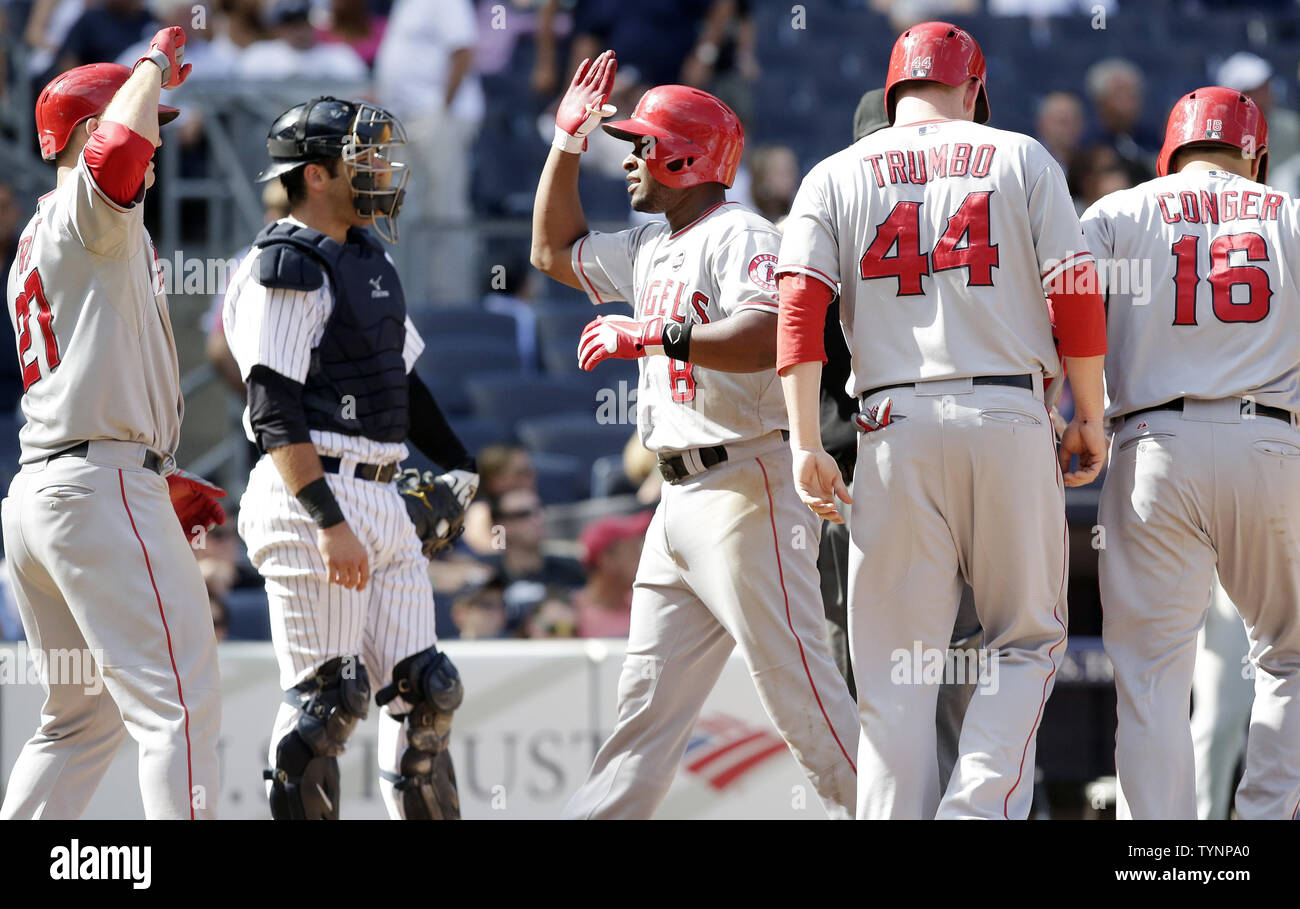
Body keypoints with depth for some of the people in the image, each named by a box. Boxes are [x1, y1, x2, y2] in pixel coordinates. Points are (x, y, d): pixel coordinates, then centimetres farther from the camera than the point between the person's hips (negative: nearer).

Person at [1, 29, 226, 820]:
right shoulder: (87, 215, -5)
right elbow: (120, 144, -28)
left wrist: (163, 477, 26)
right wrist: (155, 65, -10)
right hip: (104, 488, -10)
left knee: (83, 716, 18)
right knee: (180, 700, -13)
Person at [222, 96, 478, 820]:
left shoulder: (371, 258, 19)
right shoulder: (287, 269, -11)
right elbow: (276, 414, -17)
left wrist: (456, 464, 21)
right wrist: (330, 524, -23)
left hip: (383, 501, 9)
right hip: (314, 499, -9)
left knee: (425, 692, 8)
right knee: (326, 699, -9)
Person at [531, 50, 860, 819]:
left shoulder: (740, 236, -10)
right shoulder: (652, 249, 20)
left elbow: (768, 338, -26)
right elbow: (556, 251, 34)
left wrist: (653, 335, -28)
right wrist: (568, 142, 27)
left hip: (748, 488, -10)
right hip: (682, 498, 10)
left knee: (797, 683, -12)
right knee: (649, 693, 8)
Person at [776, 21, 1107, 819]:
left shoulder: (837, 177, 12)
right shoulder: (1021, 159, 9)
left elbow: (801, 306, -1)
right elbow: (1077, 296, 1)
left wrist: (807, 445, -4)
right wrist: (1090, 419, 9)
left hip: (894, 424, 1)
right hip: (1010, 416, -1)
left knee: (896, 666, 3)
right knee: (1028, 638, 9)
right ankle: (982, 808, -10)